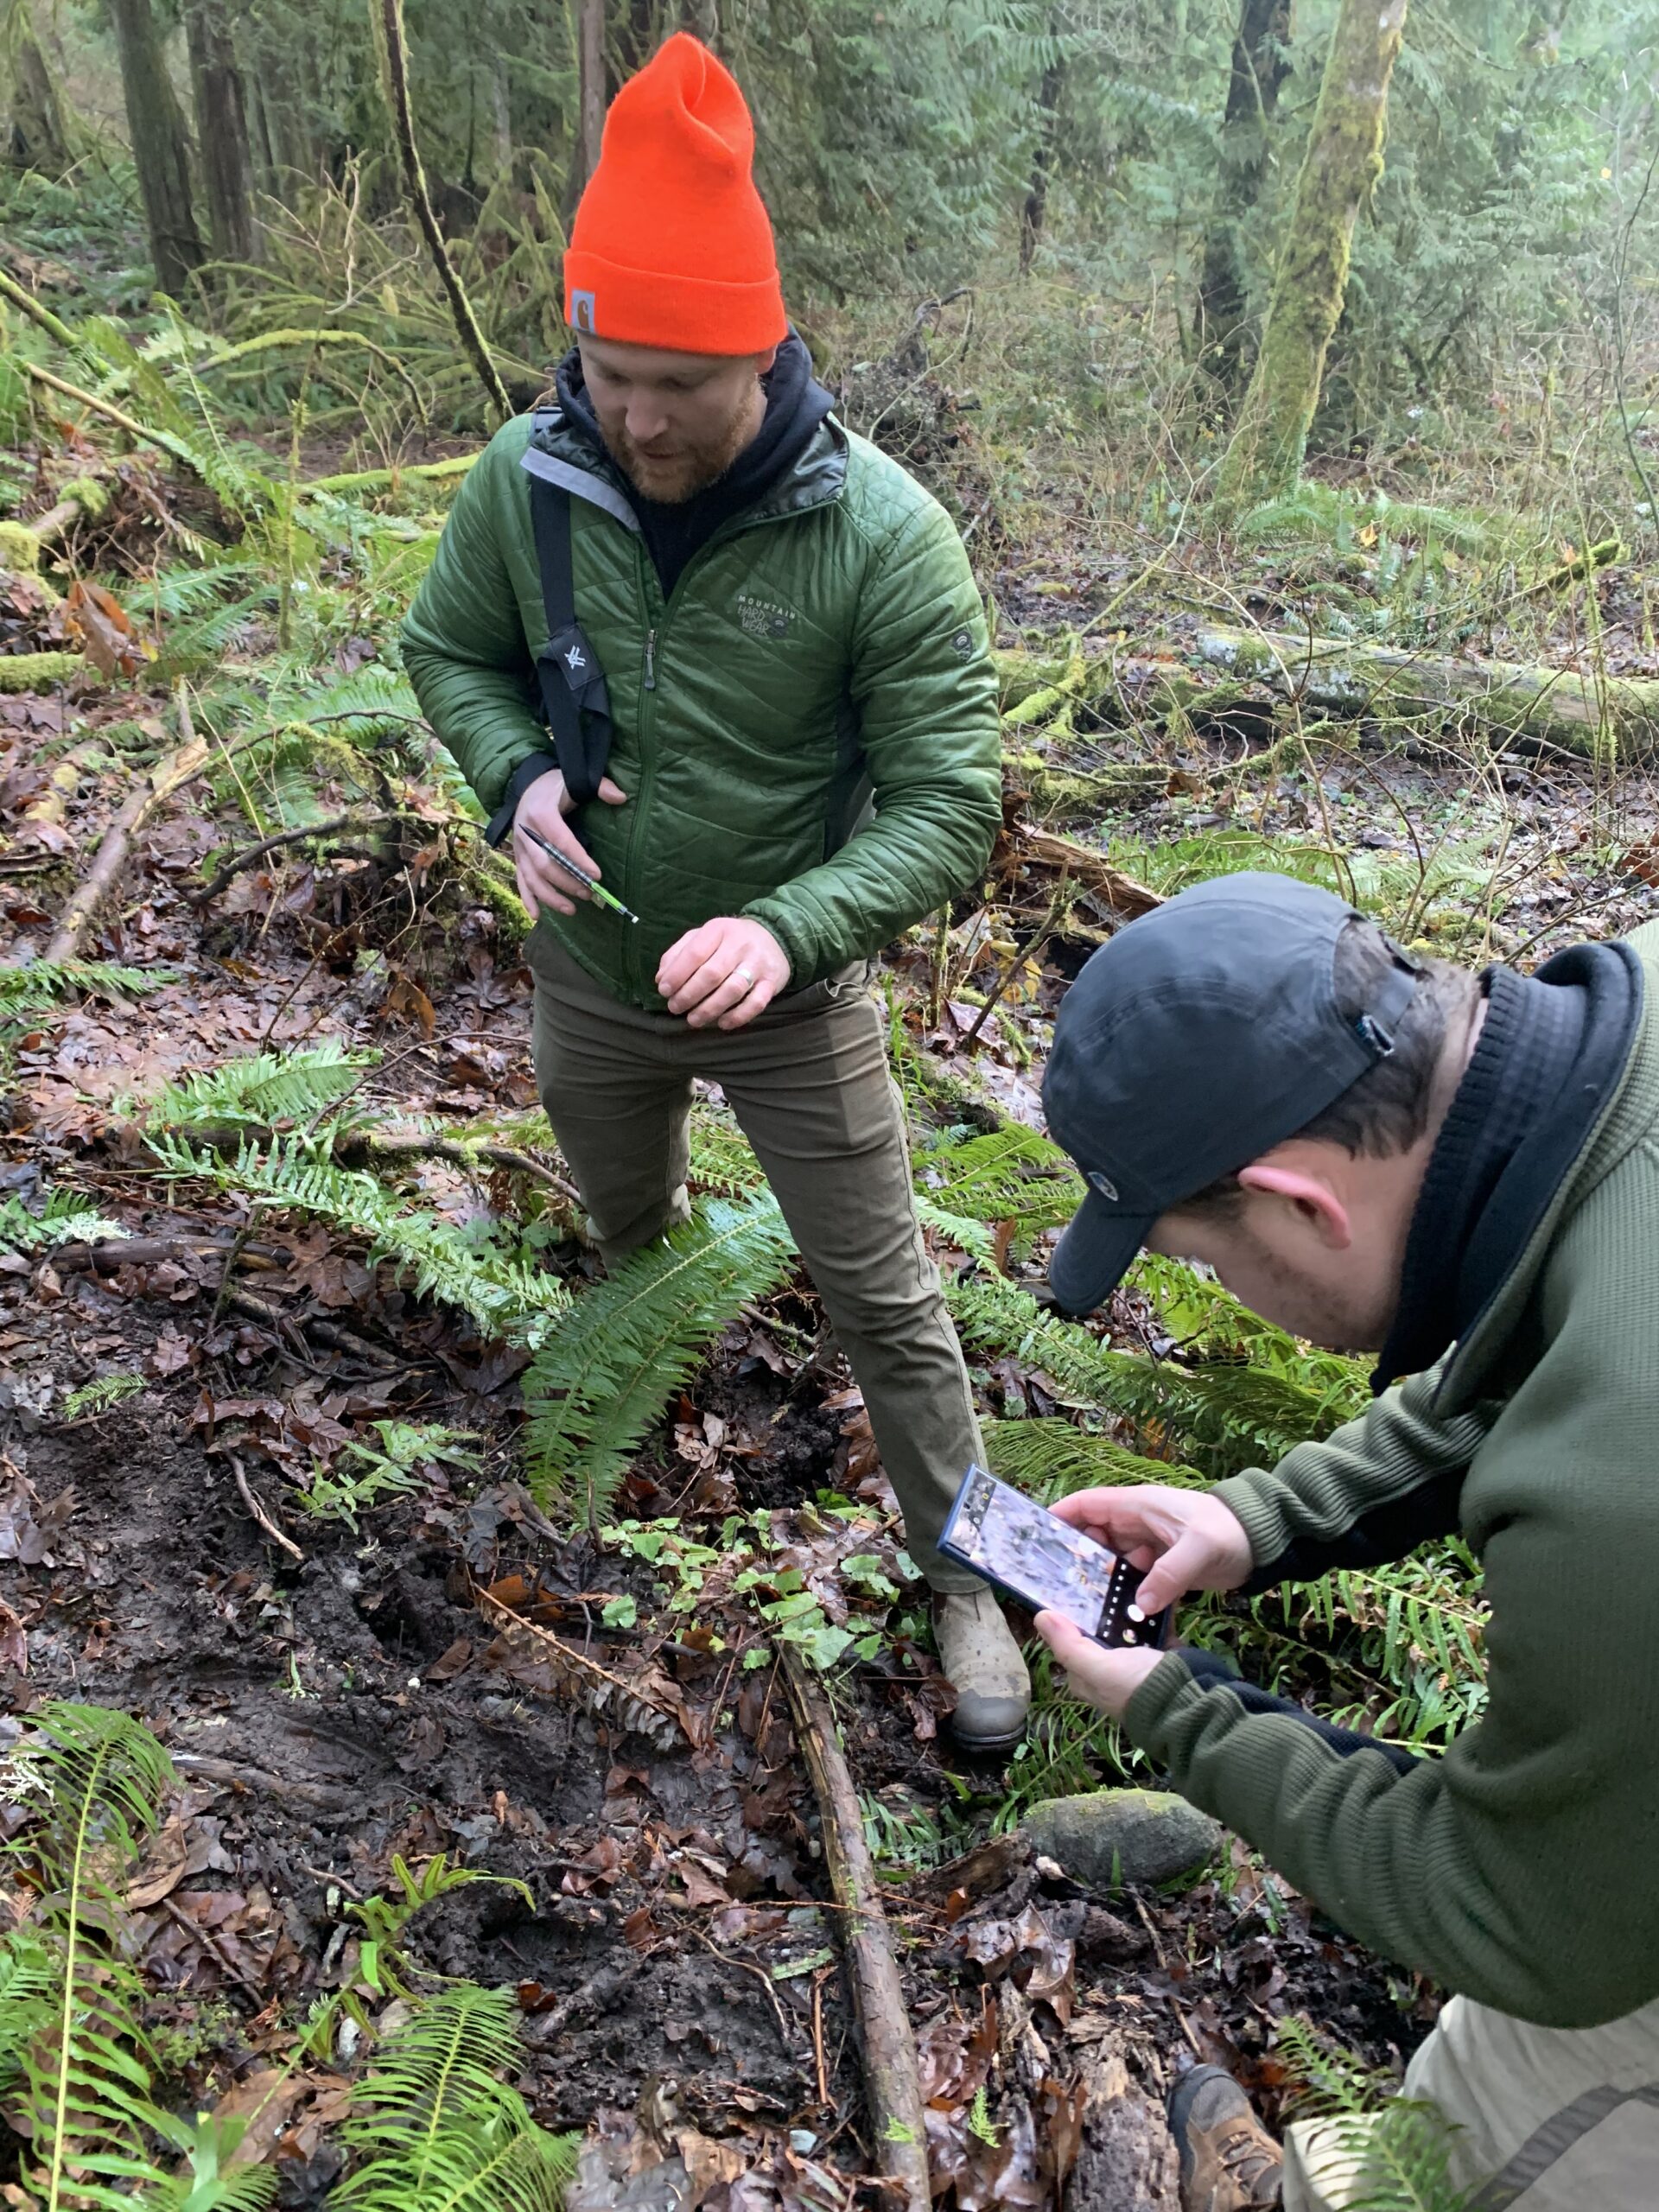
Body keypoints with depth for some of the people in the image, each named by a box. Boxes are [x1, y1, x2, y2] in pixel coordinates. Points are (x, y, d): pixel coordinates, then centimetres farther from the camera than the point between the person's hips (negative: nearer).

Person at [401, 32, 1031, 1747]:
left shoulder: (884, 533, -23)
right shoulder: (524, 481, -14)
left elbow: (947, 805, -21)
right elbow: (447, 648, 5)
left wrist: (785, 931, -38)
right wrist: (518, 776, -17)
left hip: (791, 986, -3)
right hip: (592, 971, 3)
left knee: (882, 1296, 6)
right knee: (618, 1214, 29)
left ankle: (963, 1580, 28)